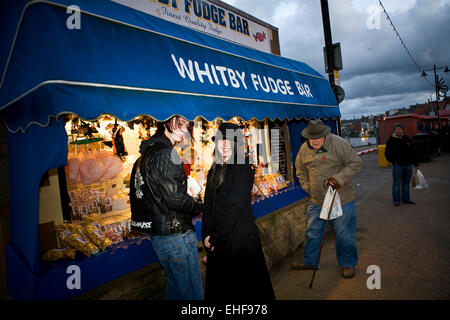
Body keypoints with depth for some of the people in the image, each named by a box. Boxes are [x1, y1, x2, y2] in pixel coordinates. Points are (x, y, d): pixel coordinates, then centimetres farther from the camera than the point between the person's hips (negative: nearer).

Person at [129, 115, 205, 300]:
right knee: (192, 292, 2)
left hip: (156, 235, 10)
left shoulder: (146, 153, 13)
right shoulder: (165, 153, -17)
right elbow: (174, 198, -22)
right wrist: (200, 207, -6)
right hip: (176, 235, -10)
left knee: (175, 287, 23)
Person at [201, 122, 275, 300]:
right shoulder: (214, 171, 11)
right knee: (219, 285, 16)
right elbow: (208, 206, 10)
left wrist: (216, 237, -15)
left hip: (240, 235, -6)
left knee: (243, 285, 7)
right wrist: (207, 235, -1)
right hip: (217, 239, 7)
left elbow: (236, 205, -16)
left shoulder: (242, 167, -10)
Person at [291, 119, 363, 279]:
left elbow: (356, 162, -11)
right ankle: (309, 261, 34)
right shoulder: (304, 148, 0)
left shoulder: (338, 143, -15)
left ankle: (348, 264, 30)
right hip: (316, 200, 4)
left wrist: (339, 178, -21)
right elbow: (300, 169, 14)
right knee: (312, 233, 15)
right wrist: (307, 186, 4)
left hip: (341, 199, -4)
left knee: (344, 235, 7)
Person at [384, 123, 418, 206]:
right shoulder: (391, 141, -3)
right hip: (398, 165, -4)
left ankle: (406, 199, 23)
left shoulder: (407, 139, 9)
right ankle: (396, 200, 8)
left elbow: (412, 152, 16)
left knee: (406, 183, 12)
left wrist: (415, 163, 15)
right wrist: (393, 161, -11)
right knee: (397, 183, -1)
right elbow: (387, 153, 0)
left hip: (408, 165, 4)